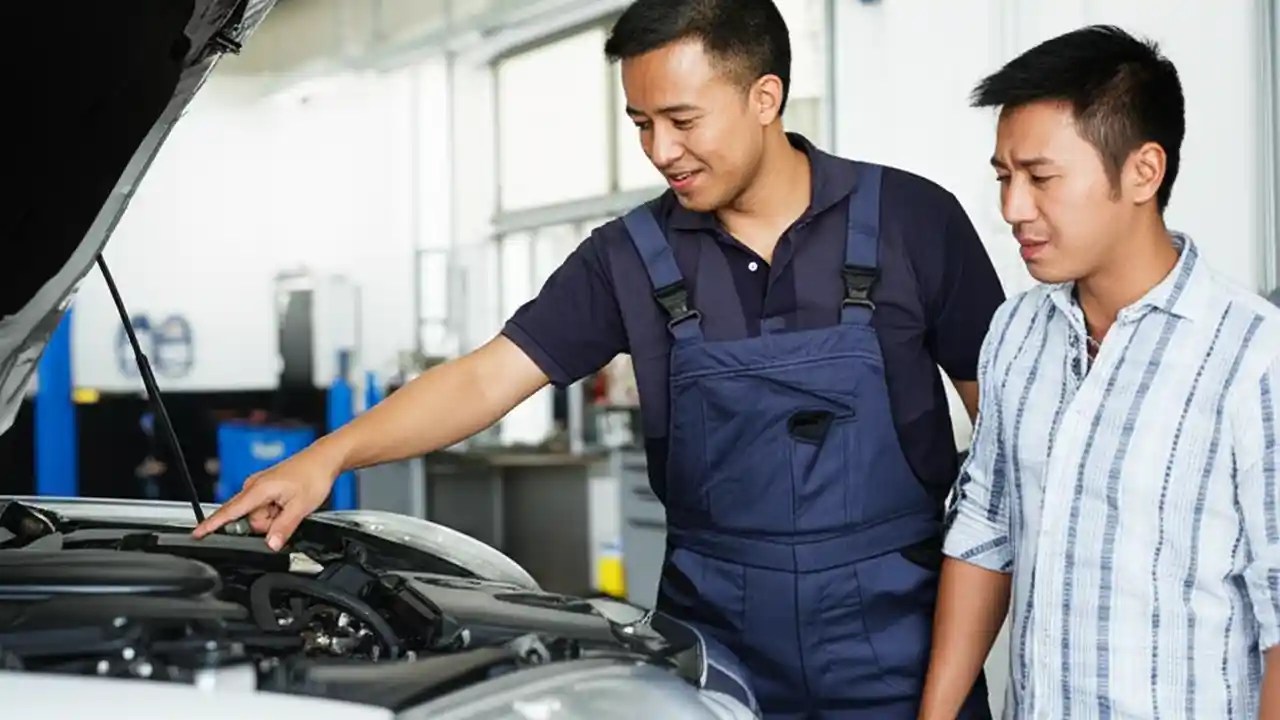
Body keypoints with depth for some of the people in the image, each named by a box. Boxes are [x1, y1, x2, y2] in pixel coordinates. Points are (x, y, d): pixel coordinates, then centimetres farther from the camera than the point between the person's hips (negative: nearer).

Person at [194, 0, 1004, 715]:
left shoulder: (912, 220, -5)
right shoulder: (632, 256, -1)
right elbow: (486, 378, -5)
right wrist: (330, 455, -18)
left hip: (895, 641, -1)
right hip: (719, 636, 2)